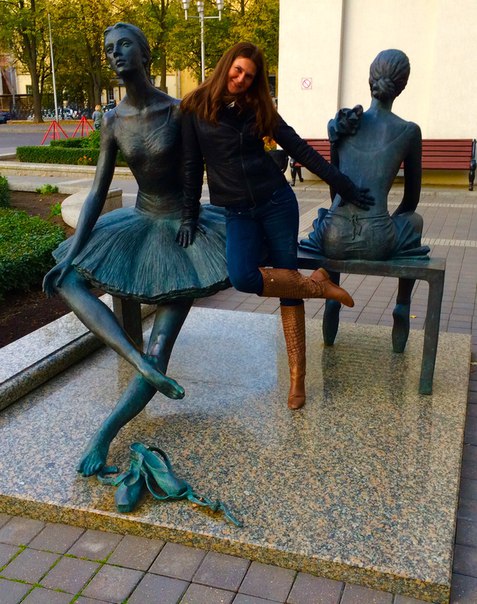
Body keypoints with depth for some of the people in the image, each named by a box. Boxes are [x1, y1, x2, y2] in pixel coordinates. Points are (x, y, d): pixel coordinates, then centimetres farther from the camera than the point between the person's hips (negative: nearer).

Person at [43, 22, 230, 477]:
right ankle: (141, 364, -26)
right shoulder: (112, 122, -3)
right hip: (140, 222, 5)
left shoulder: (178, 111, -15)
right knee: (65, 278, -13)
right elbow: (97, 193, -4)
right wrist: (72, 254, -12)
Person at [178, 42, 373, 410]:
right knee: (242, 277, -26)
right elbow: (192, 165, 4)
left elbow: (300, 149, 7)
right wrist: (189, 217, -1)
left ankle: (298, 376, 5)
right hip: (235, 211, -1)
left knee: (289, 280, -3)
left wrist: (345, 186, 7)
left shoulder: (258, 108, 6)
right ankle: (318, 286, -3)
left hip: (276, 202, 1)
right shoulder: (196, 107, 3)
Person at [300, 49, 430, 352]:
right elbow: (411, 198, 11)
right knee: (414, 220, 34)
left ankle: (332, 297, 25)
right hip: (378, 242, -2)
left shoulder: (338, 124, 7)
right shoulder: (409, 131, 1)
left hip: (335, 239, 2)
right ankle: (403, 306, 26)